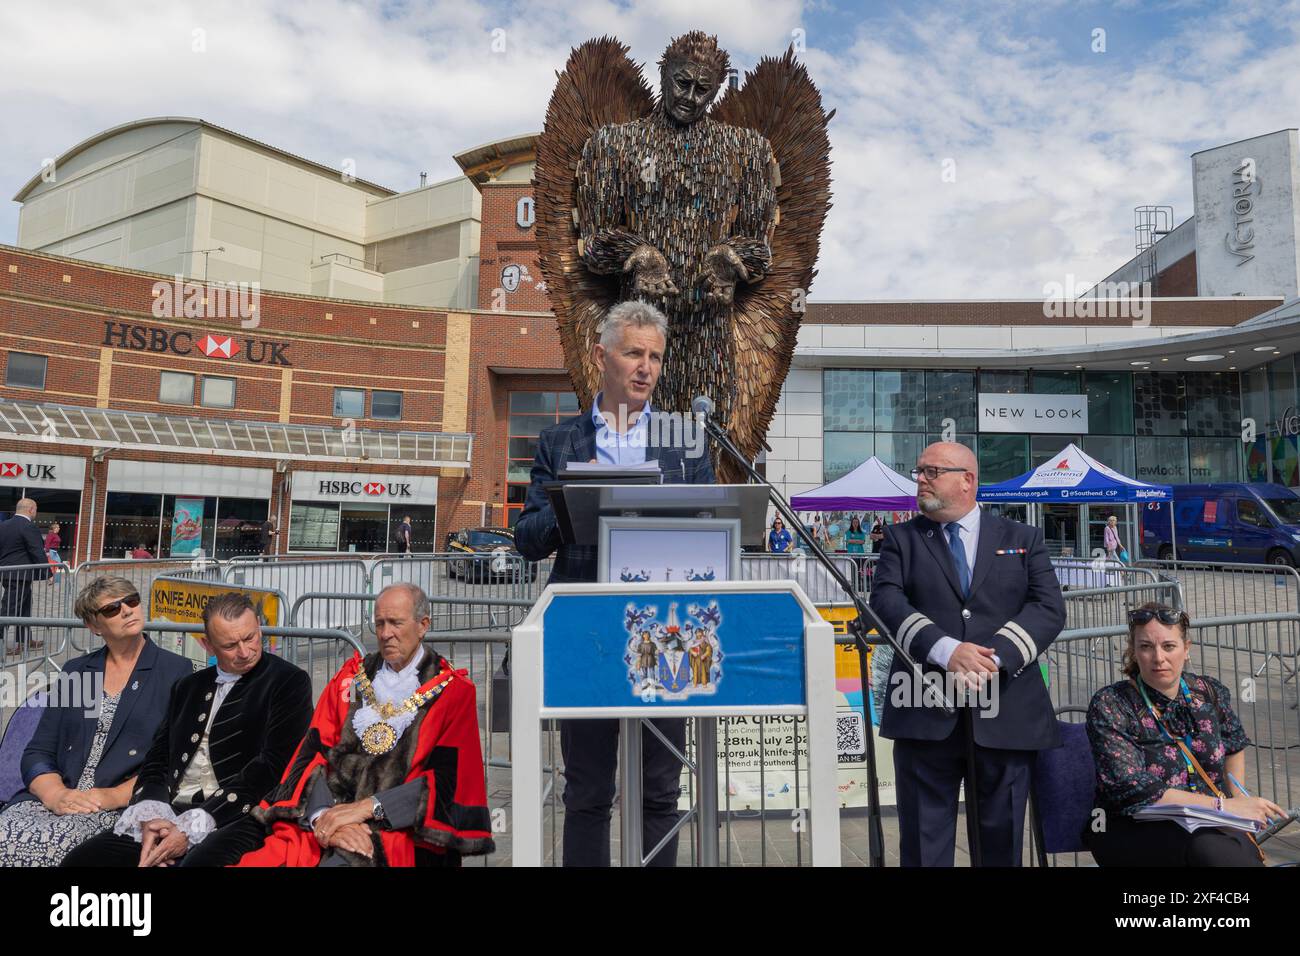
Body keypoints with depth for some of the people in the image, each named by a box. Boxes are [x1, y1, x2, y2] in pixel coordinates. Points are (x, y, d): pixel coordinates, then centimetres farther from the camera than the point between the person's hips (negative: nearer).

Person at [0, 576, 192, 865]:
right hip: (52, 800, 4)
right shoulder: (75, 670, 16)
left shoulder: (176, 671, 3)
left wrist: (115, 796, -14)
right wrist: (55, 794, -9)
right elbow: (38, 752, 11)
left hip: (124, 808, -4)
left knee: (48, 843, -30)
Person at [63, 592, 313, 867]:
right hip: (170, 814, 7)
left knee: (201, 860, -36)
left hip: (238, 818, -6)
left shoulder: (289, 681, -1)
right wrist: (150, 816, -5)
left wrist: (192, 828, -14)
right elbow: (158, 758, 16)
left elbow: (271, 765, -10)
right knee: (79, 860, -14)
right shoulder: (189, 686, 20)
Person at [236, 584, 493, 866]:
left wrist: (367, 807, -13)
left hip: (400, 828, -3)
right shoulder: (351, 676, 14)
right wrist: (324, 816, -13)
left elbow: (448, 779, -6)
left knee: (343, 861, -30)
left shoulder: (454, 692, 2)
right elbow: (313, 751, 4)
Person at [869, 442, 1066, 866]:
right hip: (925, 712, 0)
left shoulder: (1023, 538, 11)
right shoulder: (901, 538, 9)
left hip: (1006, 713, 1)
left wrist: (995, 657, -17)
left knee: (1001, 841, 13)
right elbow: (885, 600, -5)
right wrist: (946, 650, -21)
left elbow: (1050, 608, -1)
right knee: (924, 841, 7)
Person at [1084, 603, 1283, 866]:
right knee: (1206, 847, -34)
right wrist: (1222, 805, -22)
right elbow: (1131, 789, -22)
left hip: (1207, 825, 4)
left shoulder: (1210, 693, 4)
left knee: (1242, 851, -30)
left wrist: (1239, 800, 17)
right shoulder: (1109, 706, -13)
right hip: (1133, 832, -4)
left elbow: (1234, 743, 28)